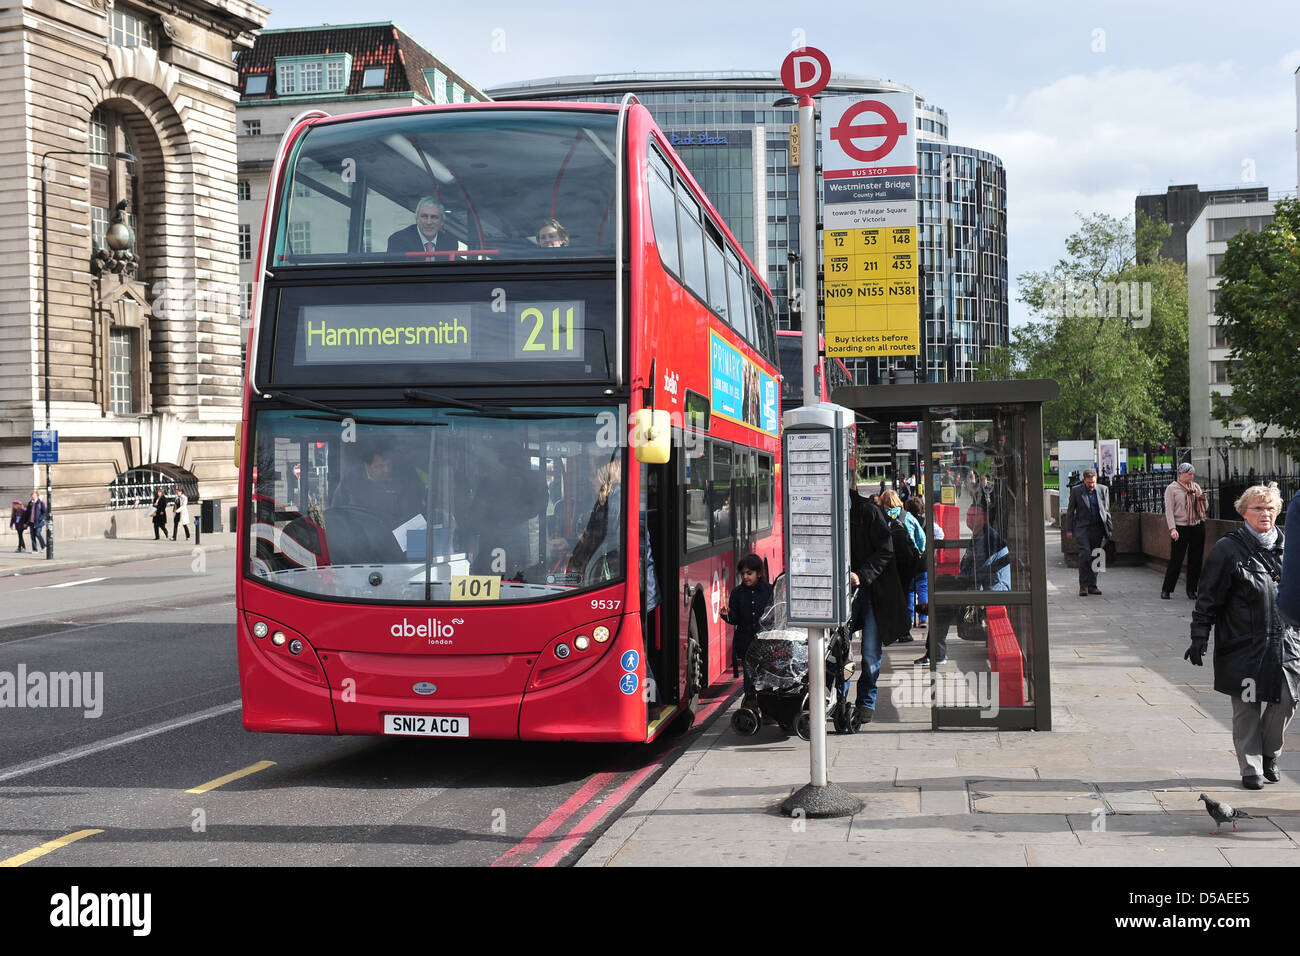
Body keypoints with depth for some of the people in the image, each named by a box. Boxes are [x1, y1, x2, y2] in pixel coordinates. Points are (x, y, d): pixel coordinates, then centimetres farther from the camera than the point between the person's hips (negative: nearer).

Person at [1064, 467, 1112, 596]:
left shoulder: (1103, 490, 7)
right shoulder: (1076, 490, 0)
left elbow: (1106, 510, 13)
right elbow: (1070, 511, 3)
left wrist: (1109, 528, 8)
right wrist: (1069, 530, -2)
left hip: (1098, 528, 3)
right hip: (1082, 528, -3)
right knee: (1085, 554, -15)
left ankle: (1092, 585, 13)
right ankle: (1083, 585, -9)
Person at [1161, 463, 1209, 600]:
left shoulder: (1196, 486, 12)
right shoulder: (1172, 488, -1)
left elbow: (1204, 508, 17)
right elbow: (1169, 510, -7)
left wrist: (1202, 498, -5)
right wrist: (1172, 529, -17)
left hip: (1198, 526, 5)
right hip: (1181, 528, -5)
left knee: (1196, 559, 5)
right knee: (1176, 559, -3)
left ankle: (1191, 590, 15)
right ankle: (1166, 590, 7)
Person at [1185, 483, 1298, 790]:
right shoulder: (1228, 549, -5)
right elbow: (1209, 598, -4)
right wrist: (1199, 637, -7)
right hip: (1243, 646, -4)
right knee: (1247, 708, 1)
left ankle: (1269, 754, 26)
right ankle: (1251, 767, 15)